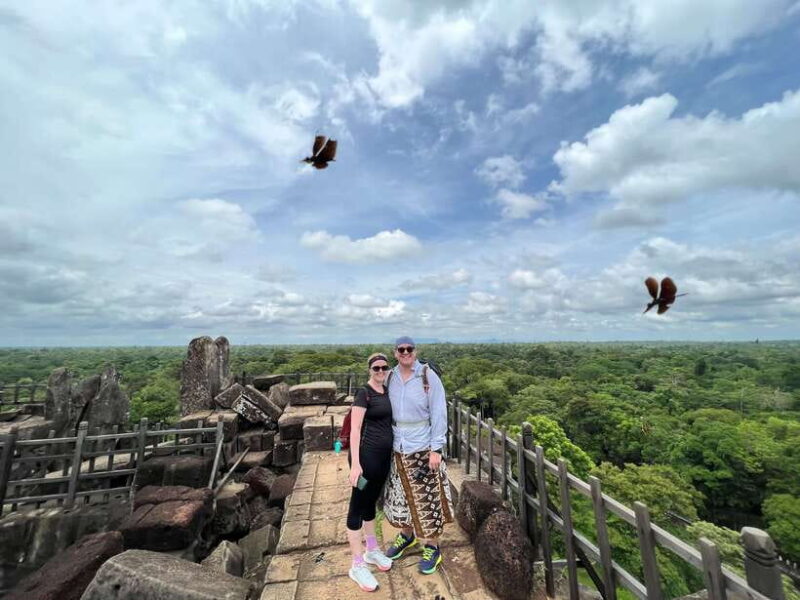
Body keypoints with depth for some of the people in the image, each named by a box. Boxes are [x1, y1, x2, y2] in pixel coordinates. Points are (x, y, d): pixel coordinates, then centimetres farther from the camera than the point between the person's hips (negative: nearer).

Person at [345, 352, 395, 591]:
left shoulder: (387, 391, 7)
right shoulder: (364, 393, -15)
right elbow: (355, 429, -17)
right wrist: (355, 463, -20)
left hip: (385, 455, 7)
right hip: (366, 454, -7)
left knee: (371, 502, 22)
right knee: (358, 506, 7)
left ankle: (372, 550, 39)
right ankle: (357, 566, 21)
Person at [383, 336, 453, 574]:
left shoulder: (428, 376, -14)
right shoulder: (391, 378, -1)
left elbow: (439, 414, -13)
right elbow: (386, 411, 7)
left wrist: (436, 449, -14)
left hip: (422, 447, -4)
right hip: (397, 447, 5)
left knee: (427, 497, 9)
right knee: (401, 494, 20)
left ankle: (432, 547, 32)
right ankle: (406, 535, 45)